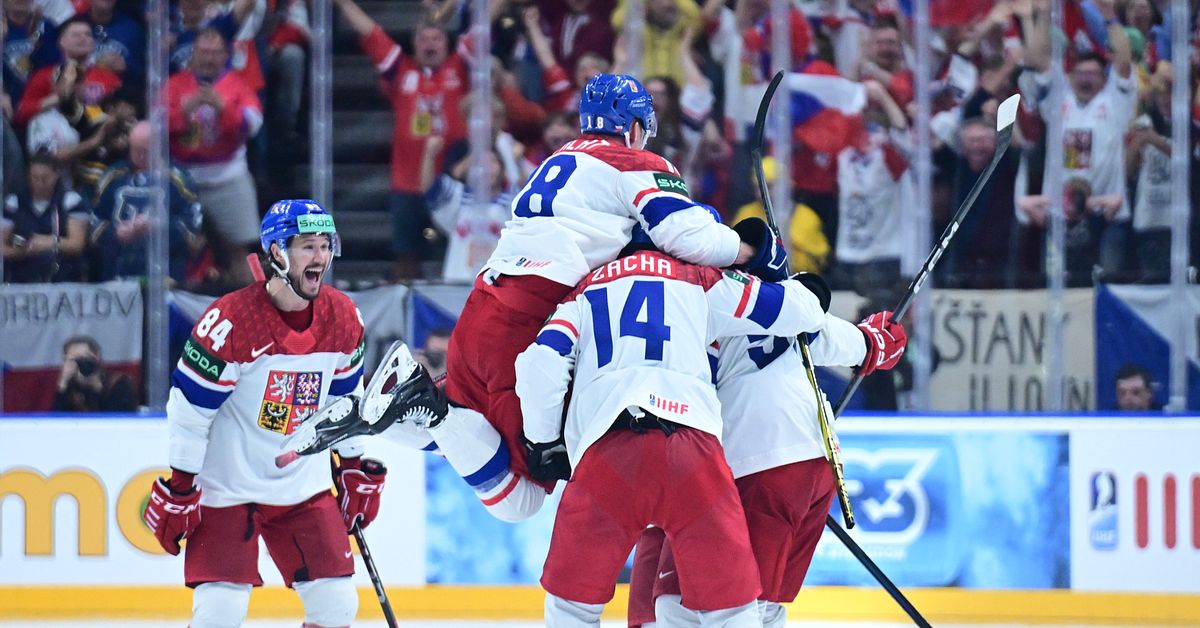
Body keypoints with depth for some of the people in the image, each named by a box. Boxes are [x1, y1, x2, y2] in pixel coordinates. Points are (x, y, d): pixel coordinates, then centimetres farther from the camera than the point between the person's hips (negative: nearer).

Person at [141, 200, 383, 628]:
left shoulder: (343, 319, -2)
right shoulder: (230, 320, -20)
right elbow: (188, 411, -15)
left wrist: (358, 467, 16)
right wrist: (178, 489, -14)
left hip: (304, 487, 6)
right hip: (225, 490, -5)